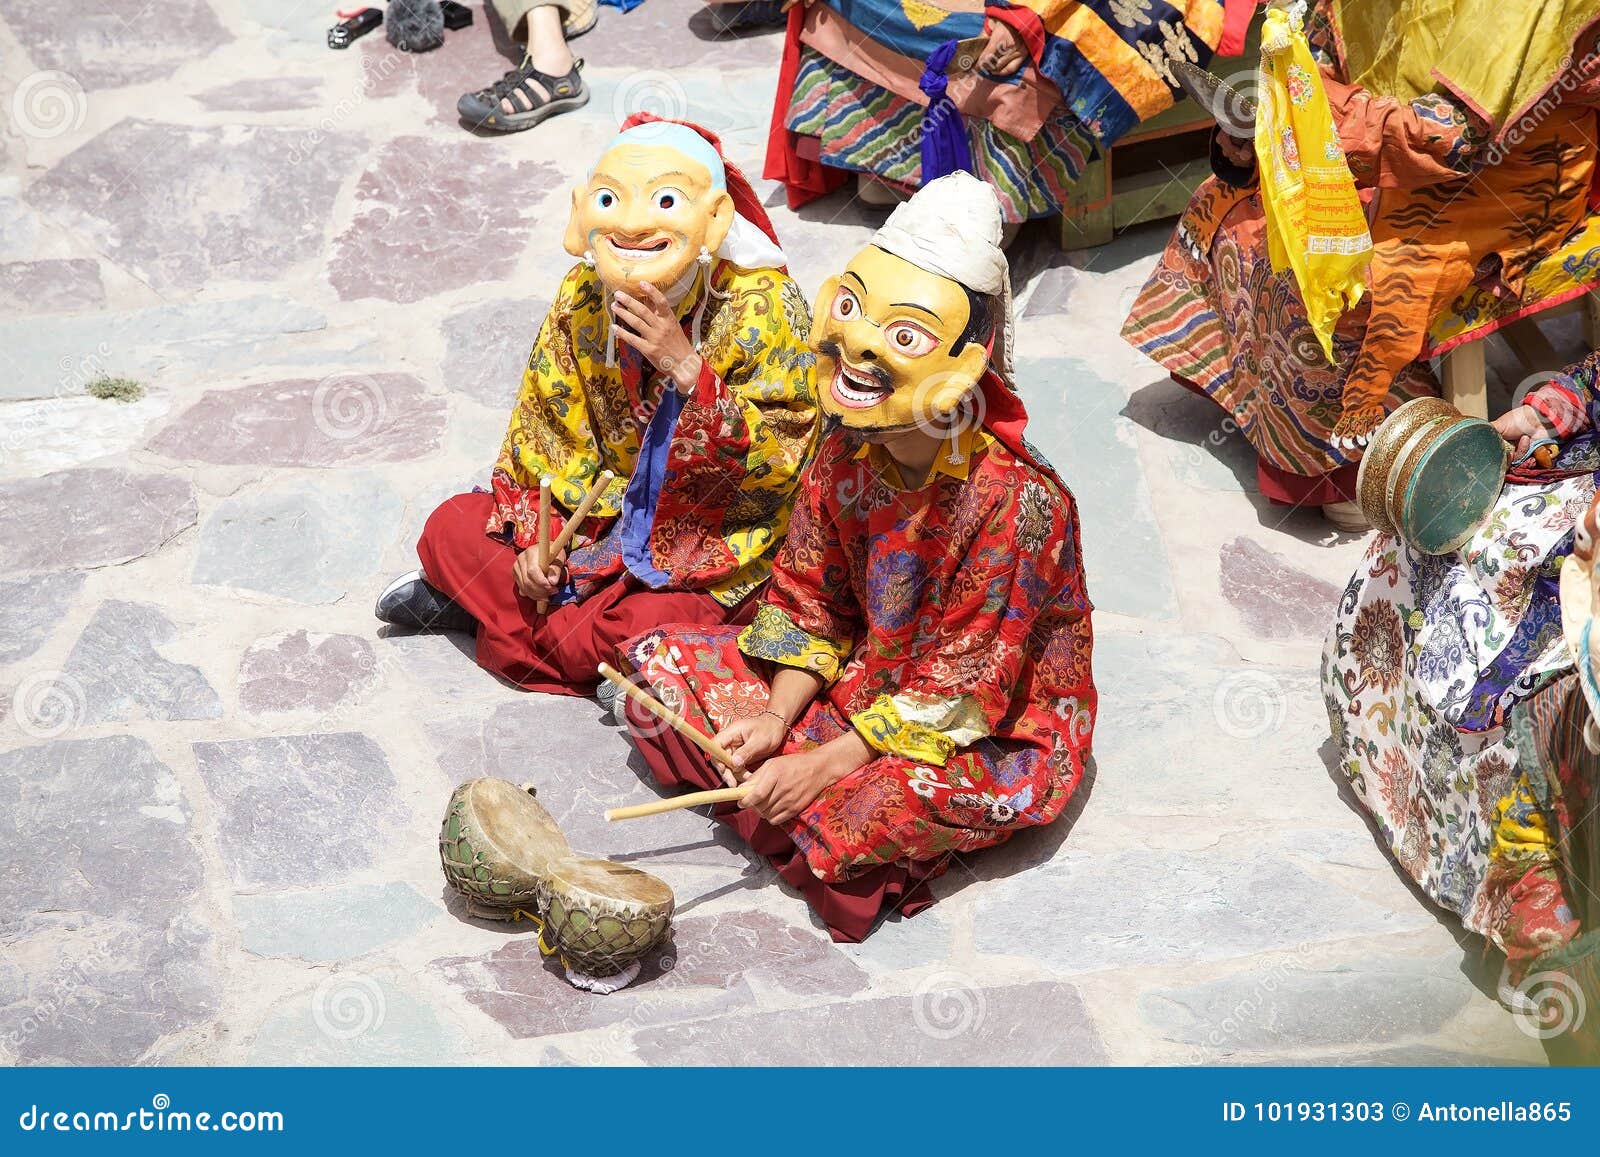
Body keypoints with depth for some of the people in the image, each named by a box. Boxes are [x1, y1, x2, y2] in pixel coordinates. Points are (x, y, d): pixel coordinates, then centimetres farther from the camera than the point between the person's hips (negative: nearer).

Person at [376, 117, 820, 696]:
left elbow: (777, 460, -26)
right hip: (608, 511, 4)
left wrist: (686, 368, -35)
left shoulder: (762, 305, -22)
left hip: (715, 539, -4)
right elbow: (546, 427, 3)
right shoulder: (582, 298, -8)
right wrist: (535, 535, -8)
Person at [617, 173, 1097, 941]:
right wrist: (775, 717, -13)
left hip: (997, 732, -7)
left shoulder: (1017, 501, -29)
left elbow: (965, 687, -26)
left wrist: (824, 762, -25)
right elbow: (808, 602, 3)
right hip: (866, 682, 7)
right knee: (659, 656, -1)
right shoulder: (848, 454, -8)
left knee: (903, 791, -41)